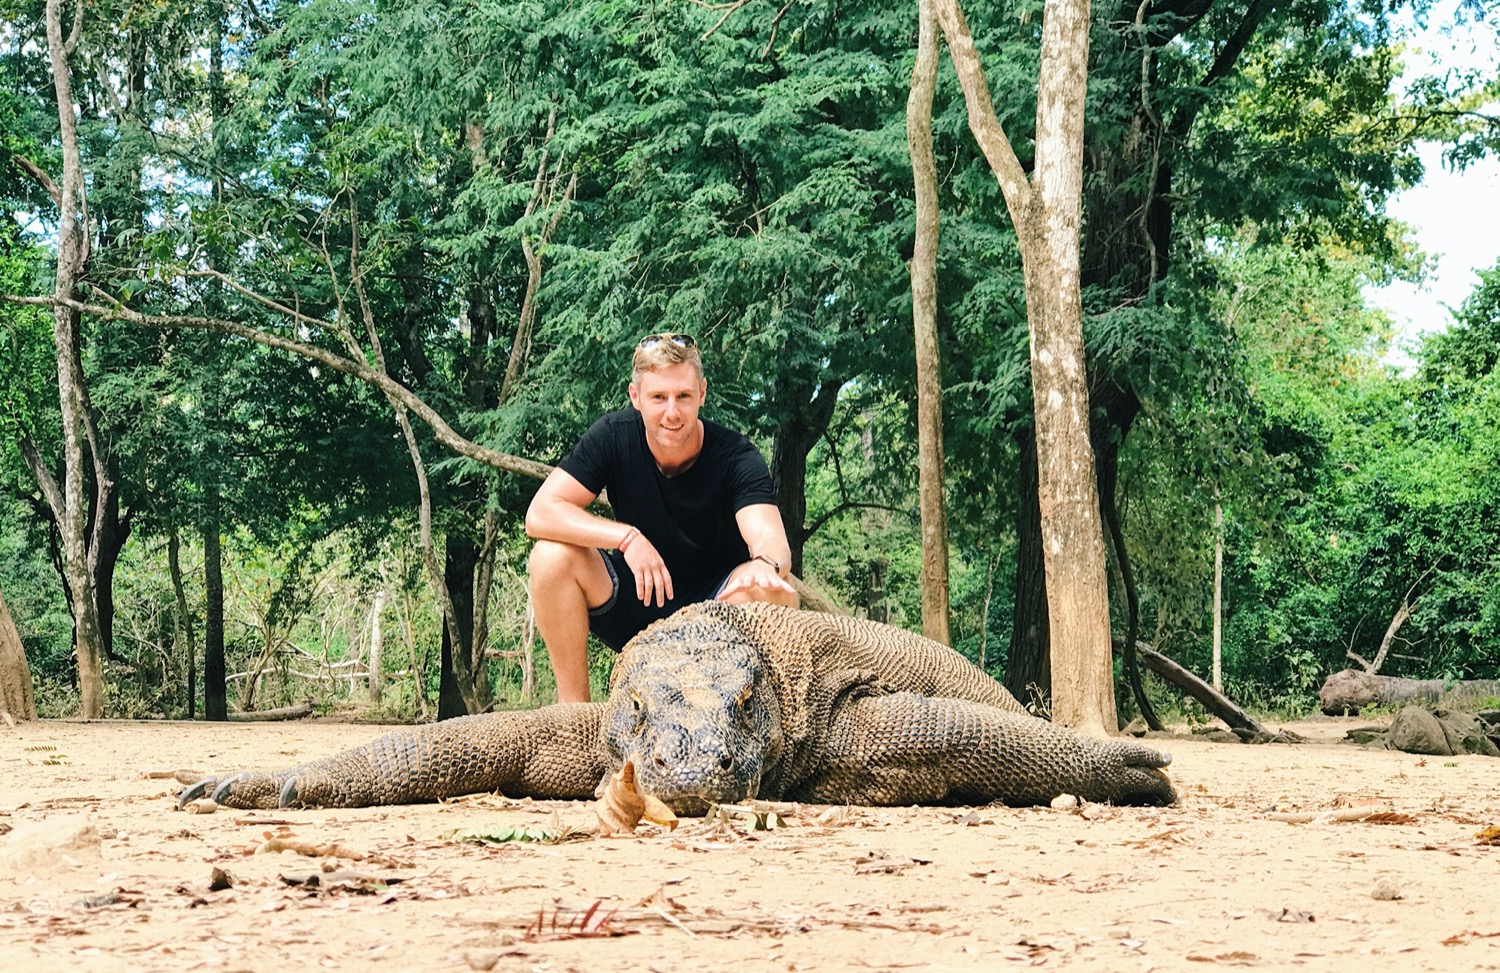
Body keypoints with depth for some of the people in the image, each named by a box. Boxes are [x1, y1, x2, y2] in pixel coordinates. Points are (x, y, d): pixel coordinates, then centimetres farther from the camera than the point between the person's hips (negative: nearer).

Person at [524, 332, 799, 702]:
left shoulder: (736, 456, -16)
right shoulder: (614, 436, -12)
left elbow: (771, 541, -30)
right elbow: (540, 513, -20)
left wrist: (766, 565, -56)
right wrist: (627, 537, -33)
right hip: (637, 603, 2)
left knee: (775, 591, -33)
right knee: (553, 555, -23)